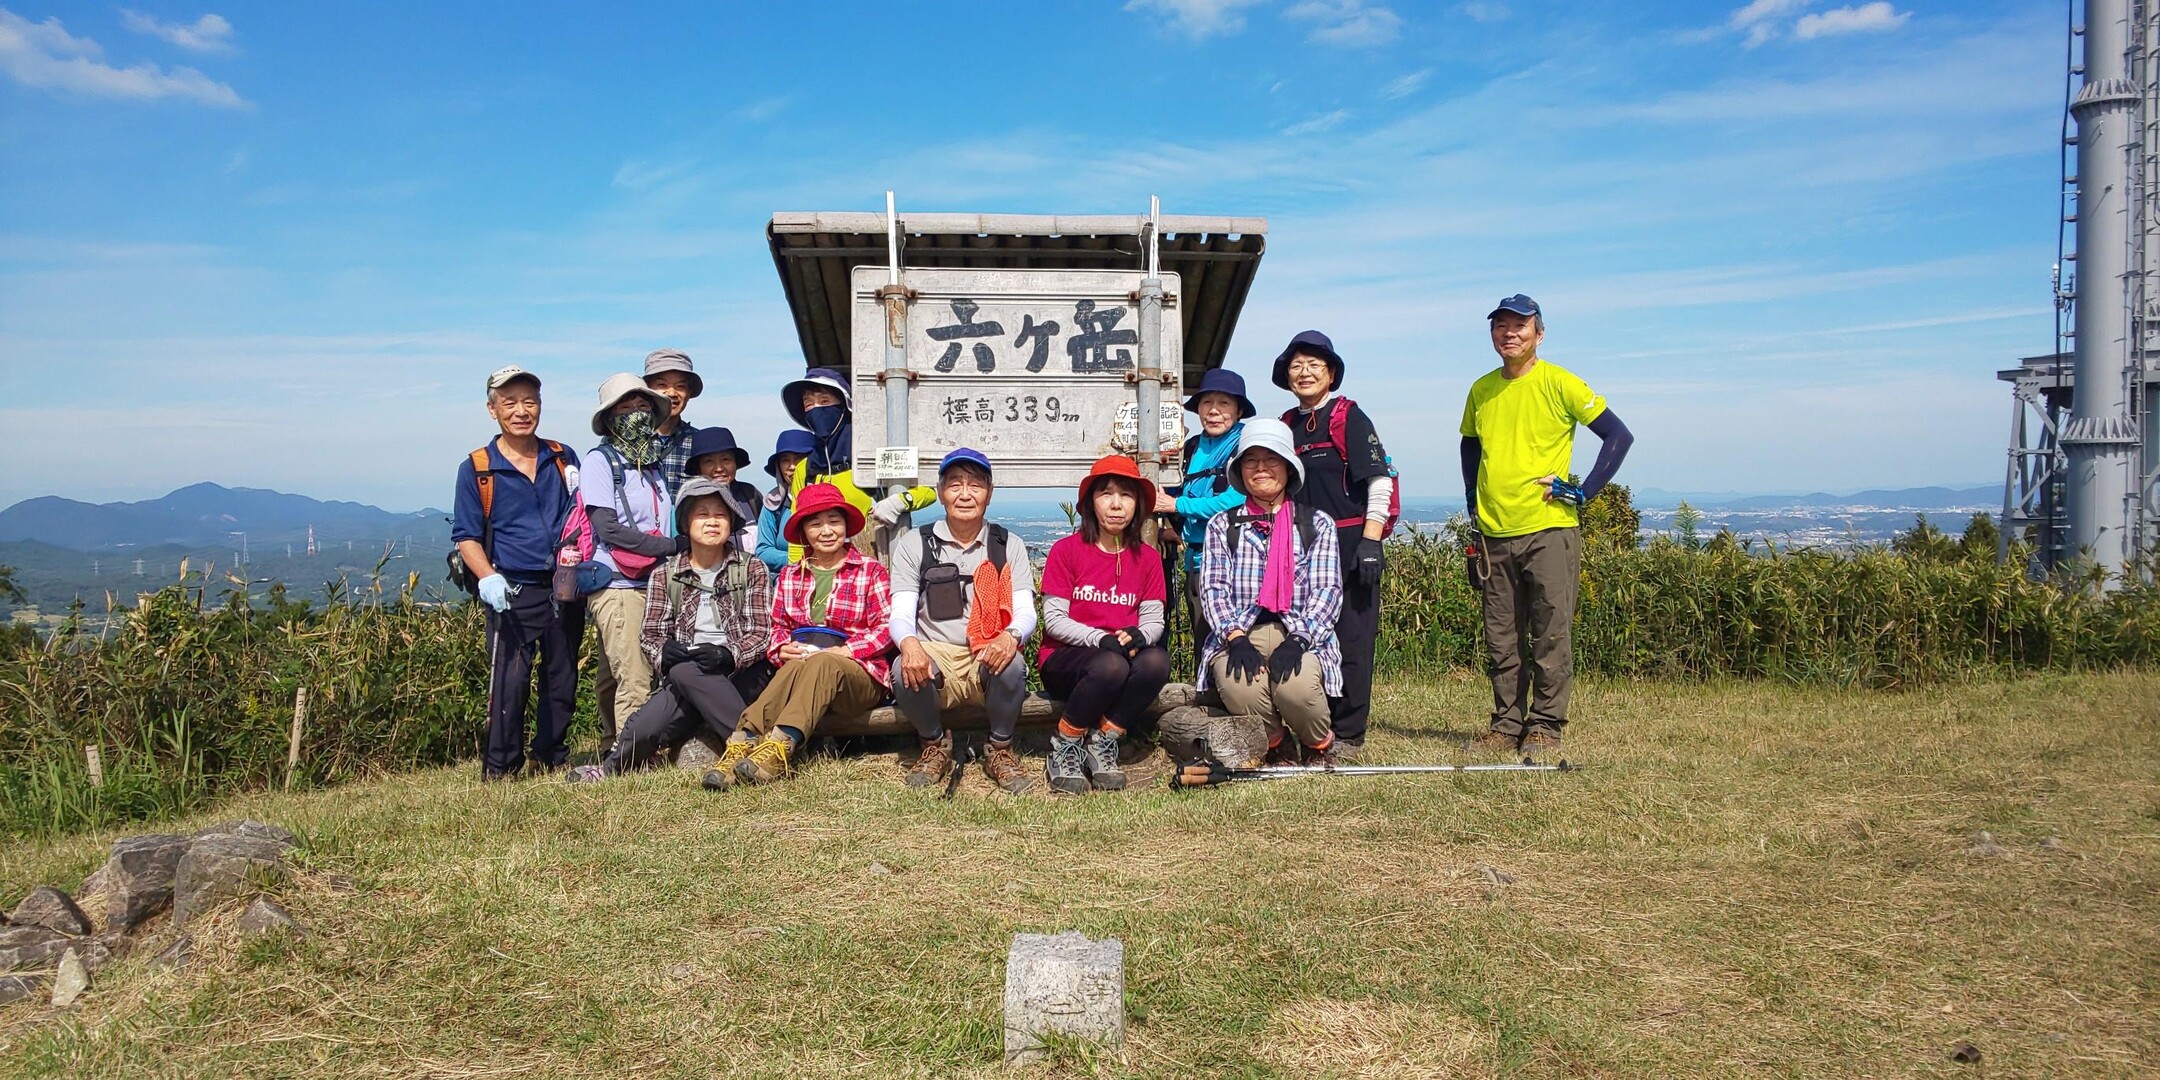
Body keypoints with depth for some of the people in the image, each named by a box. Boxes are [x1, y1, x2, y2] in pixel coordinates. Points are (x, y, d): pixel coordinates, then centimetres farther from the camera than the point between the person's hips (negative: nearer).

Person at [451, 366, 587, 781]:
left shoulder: (563, 459, 10)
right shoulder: (476, 470, 2)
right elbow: (466, 536, 2)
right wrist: (487, 577, -15)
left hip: (565, 589, 4)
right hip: (513, 594, -3)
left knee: (563, 680, 10)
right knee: (510, 681, -10)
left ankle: (552, 757, 25)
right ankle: (499, 769, 2)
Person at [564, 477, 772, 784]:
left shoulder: (751, 569, 7)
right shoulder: (665, 575, 13)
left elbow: (762, 632, -2)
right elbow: (650, 635, 8)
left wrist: (729, 655, -23)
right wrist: (664, 652, -17)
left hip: (743, 675, -2)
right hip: (685, 676, 2)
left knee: (684, 673, -33)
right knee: (642, 731, -23)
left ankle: (744, 745, -26)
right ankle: (612, 767, 10)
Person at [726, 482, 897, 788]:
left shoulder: (870, 571, 6)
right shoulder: (790, 576, 19)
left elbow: (886, 627, -3)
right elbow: (777, 626, 15)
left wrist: (845, 651, -16)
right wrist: (782, 648, -8)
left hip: (860, 676, -2)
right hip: (801, 667, 2)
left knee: (821, 663, -37)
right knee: (794, 668, -35)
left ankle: (779, 748, -52)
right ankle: (741, 744, -50)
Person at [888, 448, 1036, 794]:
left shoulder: (1009, 546, 10)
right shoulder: (913, 546, 8)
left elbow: (1025, 612, 0)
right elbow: (901, 613, -2)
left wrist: (1011, 635, -26)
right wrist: (909, 642, -28)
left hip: (988, 659, 0)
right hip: (934, 655, 0)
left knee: (1012, 664, -34)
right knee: (907, 671, -34)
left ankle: (1000, 751, -5)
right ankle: (935, 745, -1)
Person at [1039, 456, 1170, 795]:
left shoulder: (1147, 558, 10)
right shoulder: (1066, 550, -2)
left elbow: (1153, 619, 4)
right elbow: (1053, 619, -7)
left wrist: (1138, 635, -20)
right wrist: (1101, 639, -22)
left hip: (1125, 652, 4)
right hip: (1063, 660, -3)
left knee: (1157, 660, -31)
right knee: (1110, 666, -38)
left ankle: (1103, 743, -14)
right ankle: (1064, 747, -14)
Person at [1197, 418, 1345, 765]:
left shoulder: (1317, 525, 11)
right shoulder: (1222, 526, 13)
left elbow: (1328, 590, 0)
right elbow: (1214, 590, 3)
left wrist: (1296, 640, -17)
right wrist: (1236, 638, -16)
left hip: (1300, 636, 0)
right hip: (1239, 635, 1)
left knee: (1295, 684, -34)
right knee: (1238, 684, -33)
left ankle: (1320, 743, 3)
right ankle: (1277, 744, 2)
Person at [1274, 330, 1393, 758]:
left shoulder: (1350, 418, -4)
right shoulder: (1286, 426, 14)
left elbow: (1379, 483, -9)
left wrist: (1369, 544, -16)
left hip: (1348, 544, -6)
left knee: (1351, 640, -2)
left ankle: (1348, 735, 5)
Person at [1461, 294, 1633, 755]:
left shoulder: (1559, 383, -5)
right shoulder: (1481, 390, 10)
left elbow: (1619, 436, -4)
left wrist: (1583, 491, -9)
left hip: (1549, 530, -5)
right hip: (1495, 533, 5)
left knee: (1550, 635, -3)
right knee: (1501, 640, 8)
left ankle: (1545, 726, 6)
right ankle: (1507, 726, 17)